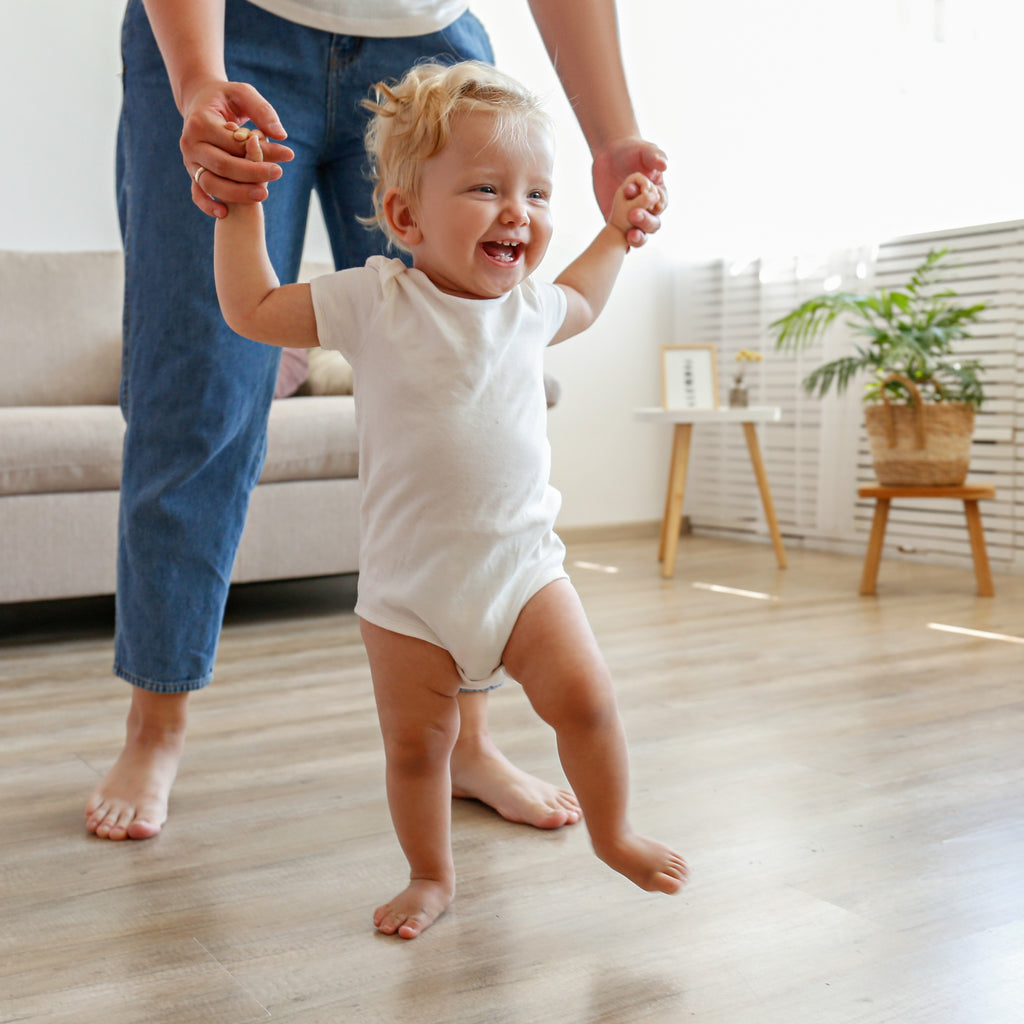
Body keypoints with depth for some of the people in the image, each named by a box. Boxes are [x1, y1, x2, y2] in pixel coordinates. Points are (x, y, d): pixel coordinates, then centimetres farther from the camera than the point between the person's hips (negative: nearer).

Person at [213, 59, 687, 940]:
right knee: (415, 742, 5)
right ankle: (432, 876, 29)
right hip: (406, 584, -2)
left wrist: (618, 231, 28)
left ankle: (614, 834, 19)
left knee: (583, 697, -7)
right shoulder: (374, 301, -9)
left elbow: (578, 306, 29)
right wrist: (240, 206, -3)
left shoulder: (529, 305, 3)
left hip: (521, 563, 3)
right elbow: (252, 309, -3)